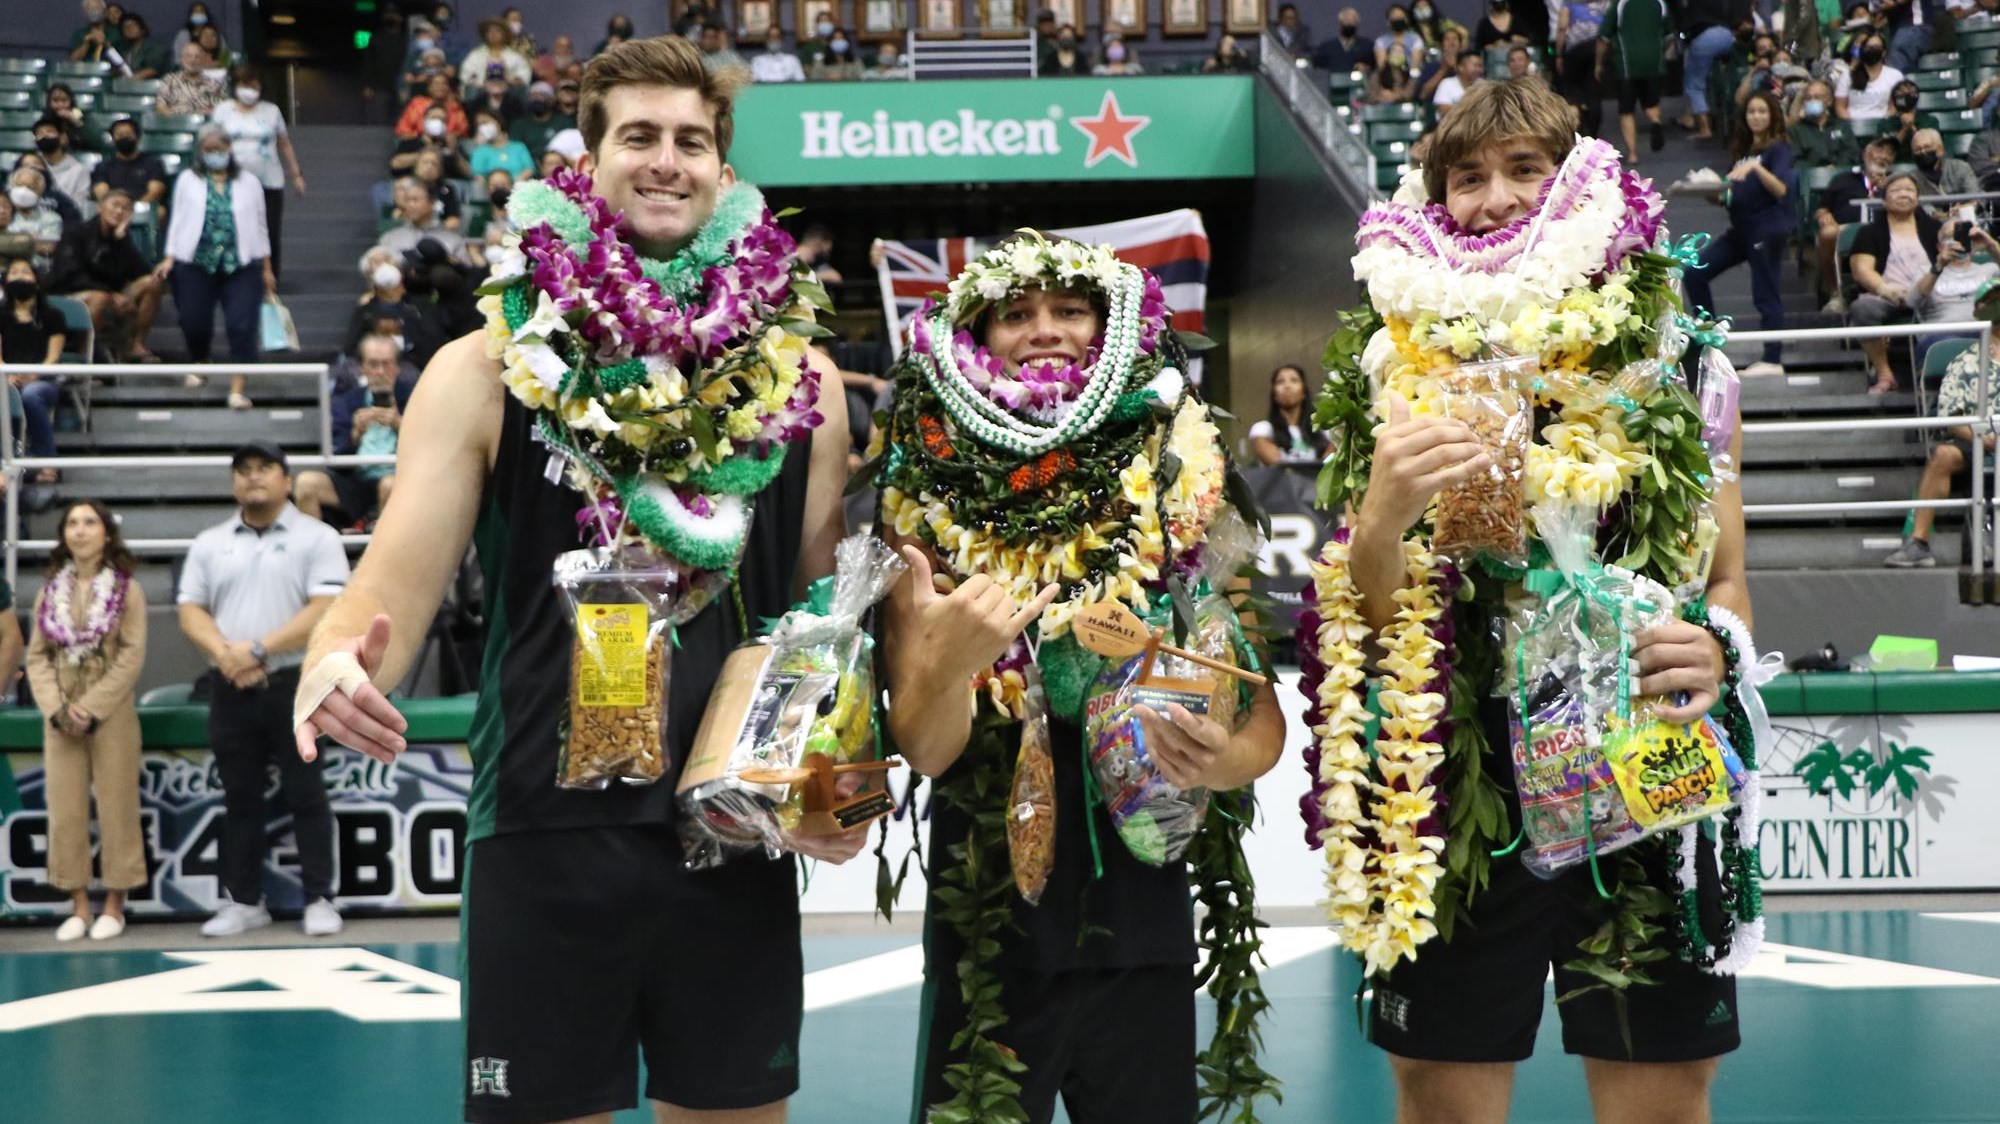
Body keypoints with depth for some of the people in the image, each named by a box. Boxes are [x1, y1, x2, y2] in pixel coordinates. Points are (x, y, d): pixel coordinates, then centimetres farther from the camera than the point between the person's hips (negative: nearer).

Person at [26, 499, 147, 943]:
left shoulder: (127, 590, -1)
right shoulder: (50, 591, 9)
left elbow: (133, 656, -8)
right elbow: (37, 656, 5)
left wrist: (92, 708, -14)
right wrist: (57, 708, -10)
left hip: (111, 714, -3)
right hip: (60, 716, 3)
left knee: (115, 808, 0)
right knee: (65, 811, 3)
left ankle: (114, 906, 9)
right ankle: (79, 906, 11)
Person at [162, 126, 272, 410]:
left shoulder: (248, 183, 11)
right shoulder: (188, 180, 9)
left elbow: (259, 226, 15)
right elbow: (178, 220, 9)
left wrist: (267, 269, 14)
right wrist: (169, 258, -1)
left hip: (241, 266, 0)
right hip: (196, 264, 0)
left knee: (242, 326, -11)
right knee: (195, 322, 6)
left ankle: (237, 388, -12)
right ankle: (199, 365, 37)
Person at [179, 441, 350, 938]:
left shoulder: (316, 538, -2)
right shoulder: (209, 544, 11)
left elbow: (325, 611, -12)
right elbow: (191, 612, 7)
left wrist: (258, 649, -17)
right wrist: (225, 655, -12)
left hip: (295, 685, -4)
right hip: (230, 690, 4)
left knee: (306, 795, -1)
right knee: (240, 798, 9)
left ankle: (319, 899, 5)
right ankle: (245, 901, 17)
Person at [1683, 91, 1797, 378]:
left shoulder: (1779, 148, -5)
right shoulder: (1743, 149, 16)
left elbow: (1781, 190, -19)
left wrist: (1756, 167, -31)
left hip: (1768, 229, -8)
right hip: (1741, 228, 8)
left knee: (1765, 295, -6)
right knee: (1694, 273, 1)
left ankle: (1772, 360, 0)